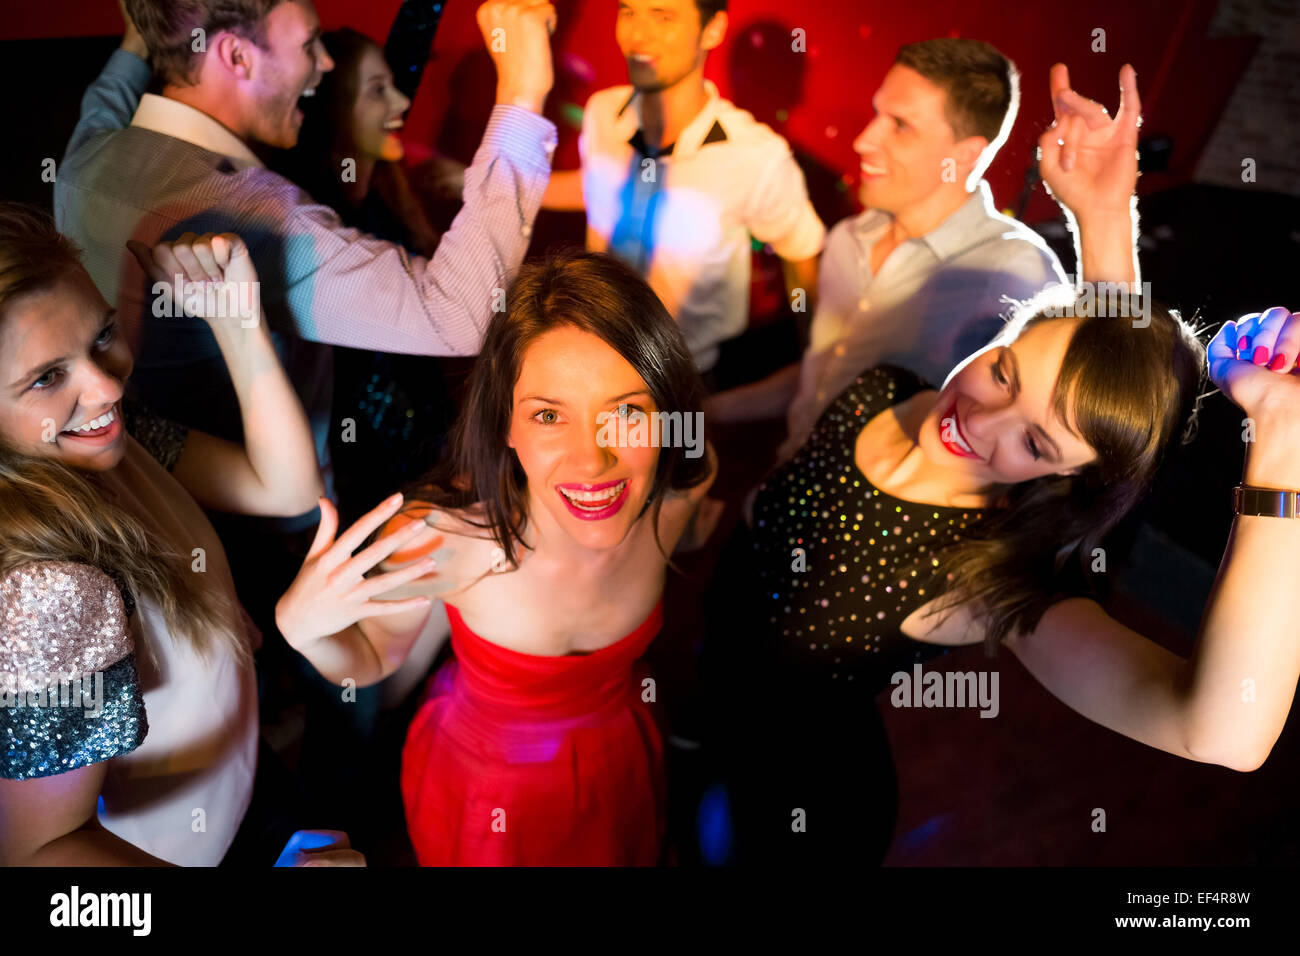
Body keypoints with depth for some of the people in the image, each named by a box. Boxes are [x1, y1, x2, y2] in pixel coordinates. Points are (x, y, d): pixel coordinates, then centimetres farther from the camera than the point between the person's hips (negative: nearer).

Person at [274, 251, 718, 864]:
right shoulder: (437, 535, -38)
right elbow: (369, 661, -18)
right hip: (483, 787, -3)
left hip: (623, 759, 3)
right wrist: (299, 624, -35)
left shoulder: (680, 494, -25)